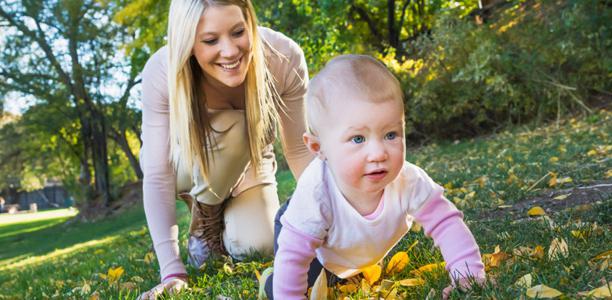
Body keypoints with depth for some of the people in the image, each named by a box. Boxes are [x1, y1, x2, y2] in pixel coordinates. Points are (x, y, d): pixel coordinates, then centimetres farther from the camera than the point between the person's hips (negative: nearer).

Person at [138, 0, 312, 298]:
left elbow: (299, 150, -19)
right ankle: (203, 221, -5)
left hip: (246, 166, 1)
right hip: (185, 166, -1)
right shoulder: (161, 71, -33)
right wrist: (172, 271, -37)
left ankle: (223, 225, 13)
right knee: (227, 127, -33)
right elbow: (157, 174, -33)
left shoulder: (284, 57, -30)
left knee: (257, 245, -23)